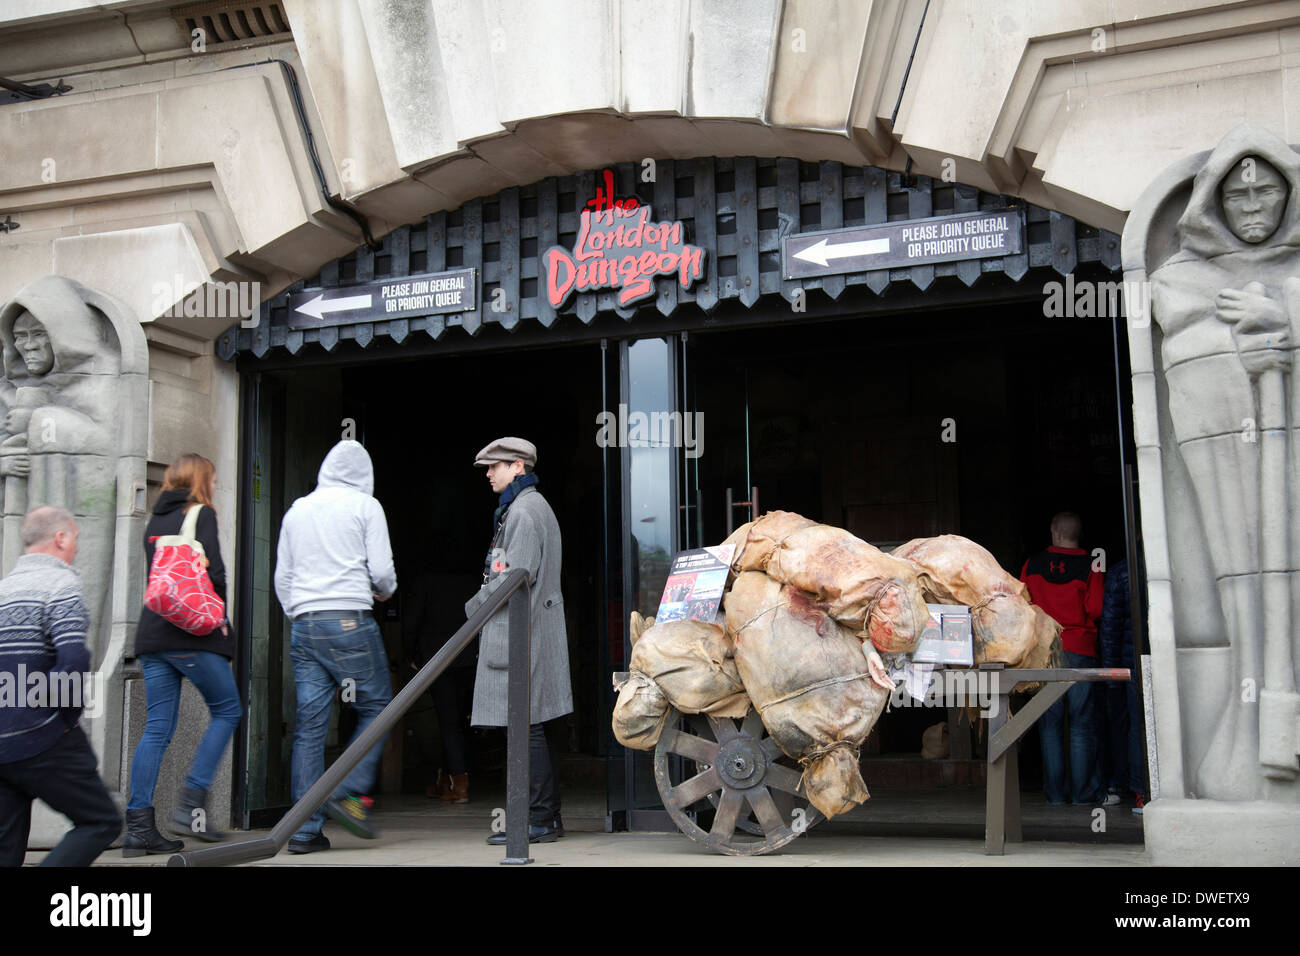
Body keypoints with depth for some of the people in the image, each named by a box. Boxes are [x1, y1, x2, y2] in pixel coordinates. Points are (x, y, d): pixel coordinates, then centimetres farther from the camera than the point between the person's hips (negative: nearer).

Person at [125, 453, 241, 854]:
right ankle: (190, 806, -4)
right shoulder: (200, 513, -2)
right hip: (192, 635, -7)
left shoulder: (155, 521, 20)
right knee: (227, 710, 5)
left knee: (157, 728, 6)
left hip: (153, 635, 7)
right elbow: (213, 572, -13)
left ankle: (138, 826, 1)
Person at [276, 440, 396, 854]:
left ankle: (305, 829, 2)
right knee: (376, 706, 7)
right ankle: (349, 793, -7)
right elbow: (381, 569, -2)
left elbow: (282, 577, 18)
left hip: (303, 623, 5)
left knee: (310, 723, 3)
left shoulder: (297, 510, 17)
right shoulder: (365, 505, 3)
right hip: (349, 620, -5)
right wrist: (385, 592, 18)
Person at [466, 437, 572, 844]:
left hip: (520, 632, -11)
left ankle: (539, 820, -7)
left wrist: (476, 605, -6)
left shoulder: (523, 511, -11)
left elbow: (518, 574, -18)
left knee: (528, 727, -9)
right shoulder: (535, 506, 22)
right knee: (537, 727, 11)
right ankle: (549, 817, 15)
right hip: (528, 632, 11)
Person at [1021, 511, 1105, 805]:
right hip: (1080, 649, -2)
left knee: (1049, 723, 6)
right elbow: (1096, 609, -8)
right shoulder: (1090, 566, -4)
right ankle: (1083, 790, 4)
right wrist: (1078, 612, 12)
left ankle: (1055, 791, 7)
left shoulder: (1032, 565, 4)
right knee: (1081, 723, 3)